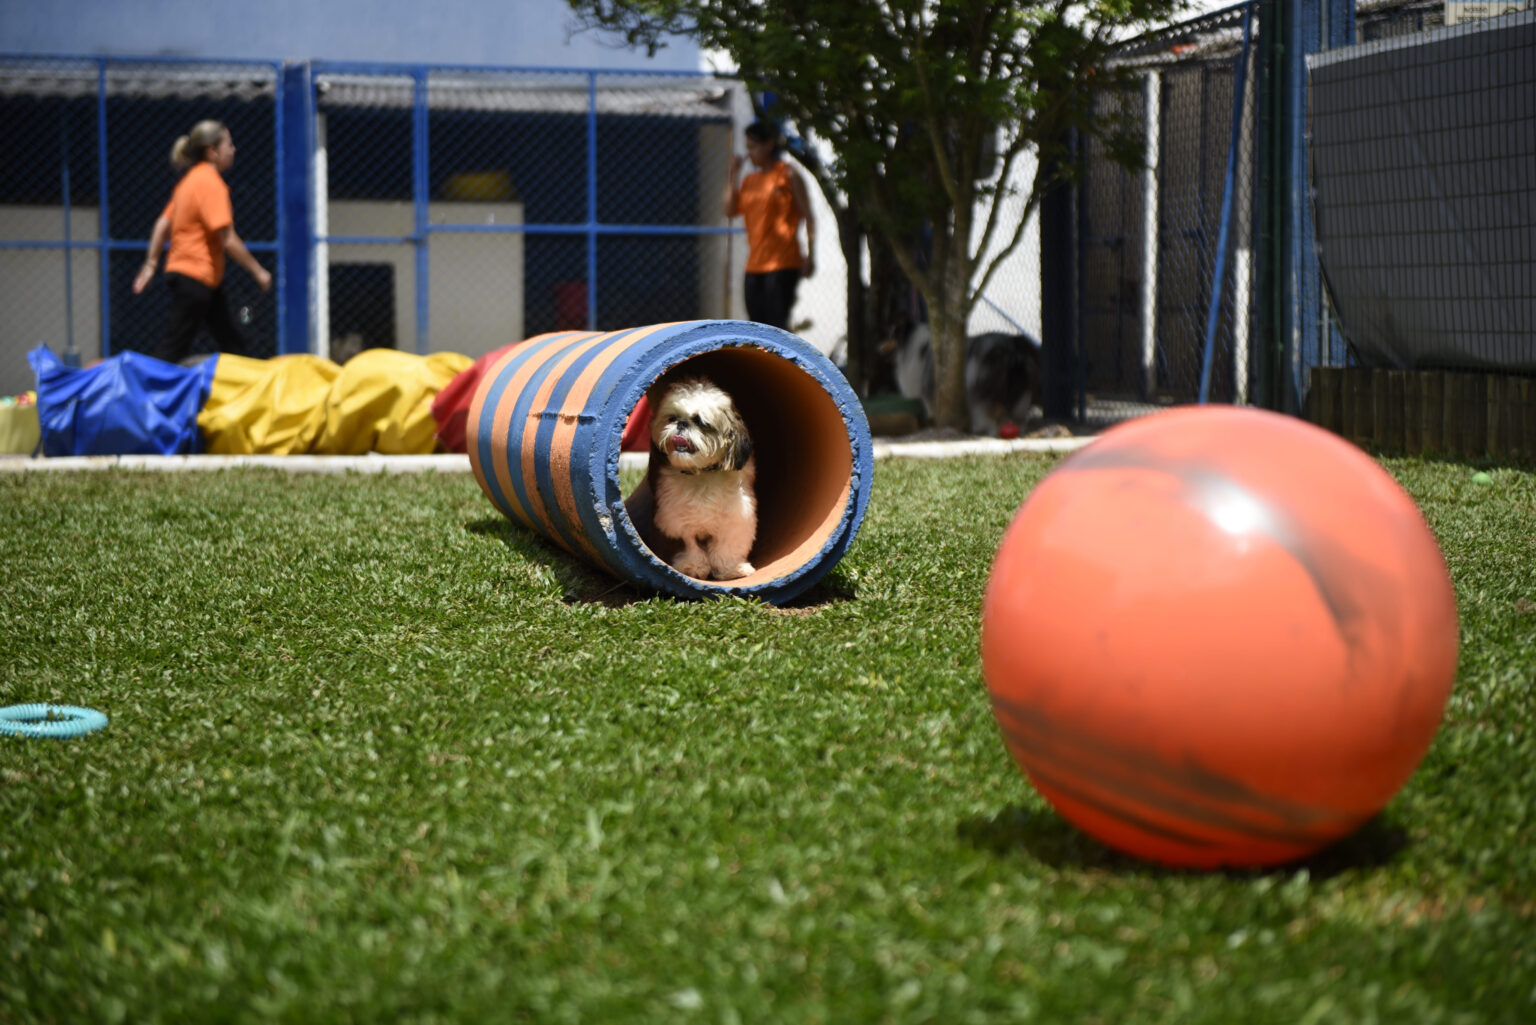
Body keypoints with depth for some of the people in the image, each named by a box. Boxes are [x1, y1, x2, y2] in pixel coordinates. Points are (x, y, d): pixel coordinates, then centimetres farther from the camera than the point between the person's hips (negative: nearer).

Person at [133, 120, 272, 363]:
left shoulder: (190, 180, 12)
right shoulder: (211, 183, -16)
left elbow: (163, 223, 13)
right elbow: (227, 240, -19)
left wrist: (151, 264, 15)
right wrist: (258, 271, -12)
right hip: (195, 276, -10)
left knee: (233, 342, 11)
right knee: (174, 347, -7)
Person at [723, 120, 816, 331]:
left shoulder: (788, 175, -2)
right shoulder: (749, 180, 16)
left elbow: (808, 216, -4)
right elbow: (730, 210, 5)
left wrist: (810, 254, -11)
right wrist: (733, 174, 5)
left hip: (782, 263, -7)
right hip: (755, 264, 7)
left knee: (777, 323, -12)